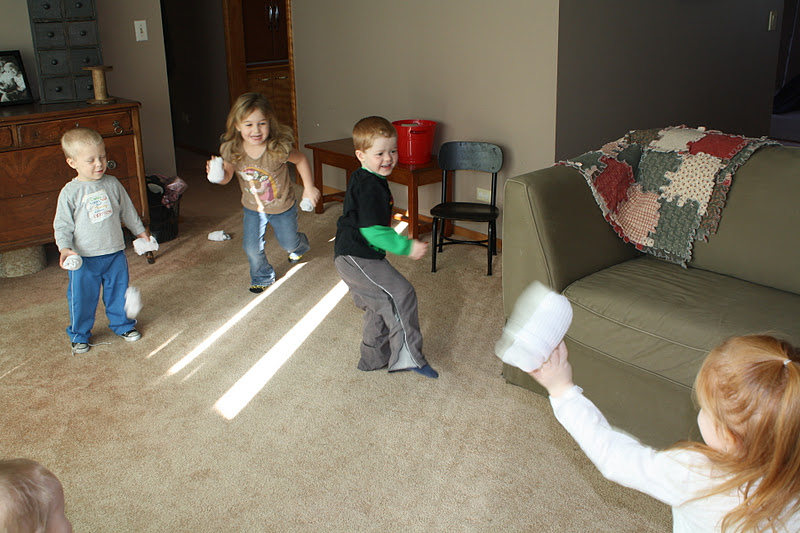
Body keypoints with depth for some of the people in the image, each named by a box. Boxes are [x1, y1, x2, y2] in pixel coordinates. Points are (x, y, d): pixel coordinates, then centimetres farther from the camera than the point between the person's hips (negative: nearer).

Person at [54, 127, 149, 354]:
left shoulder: (112, 184, 1)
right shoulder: (70, 192, -10)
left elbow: (127, 210, 14)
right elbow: (62, 225, -7)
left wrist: (140, 232, 20)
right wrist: (64, 248, -21)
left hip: (115, 253, 3)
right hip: (84, 259, -3)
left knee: (118, 292, 16)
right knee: (82, 299, 6)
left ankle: (122, 324, 37)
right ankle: (79, 335, 25)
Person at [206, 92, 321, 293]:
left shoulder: (279, 148, -32)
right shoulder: (231, 150, -23)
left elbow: (301, 159, -12)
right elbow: (227, 176, -8)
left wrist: (309, 188, -8)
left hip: (283, 207, -2)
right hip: (252, 208, 2)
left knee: (288, 243, 20)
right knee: (252, 248, -1)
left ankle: (300, 244, 59)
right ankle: (262, 278, 30)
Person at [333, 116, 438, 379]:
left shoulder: (366, 180, 12)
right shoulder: (369, 187, -21)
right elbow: (374, 232, -25)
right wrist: (407, 246, -21)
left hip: (355, 257, 11)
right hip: (356, 258, -11)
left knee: (382, 306, 19)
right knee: (400, 293, -16)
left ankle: (374, 359, 32)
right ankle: (408, 357, -10)